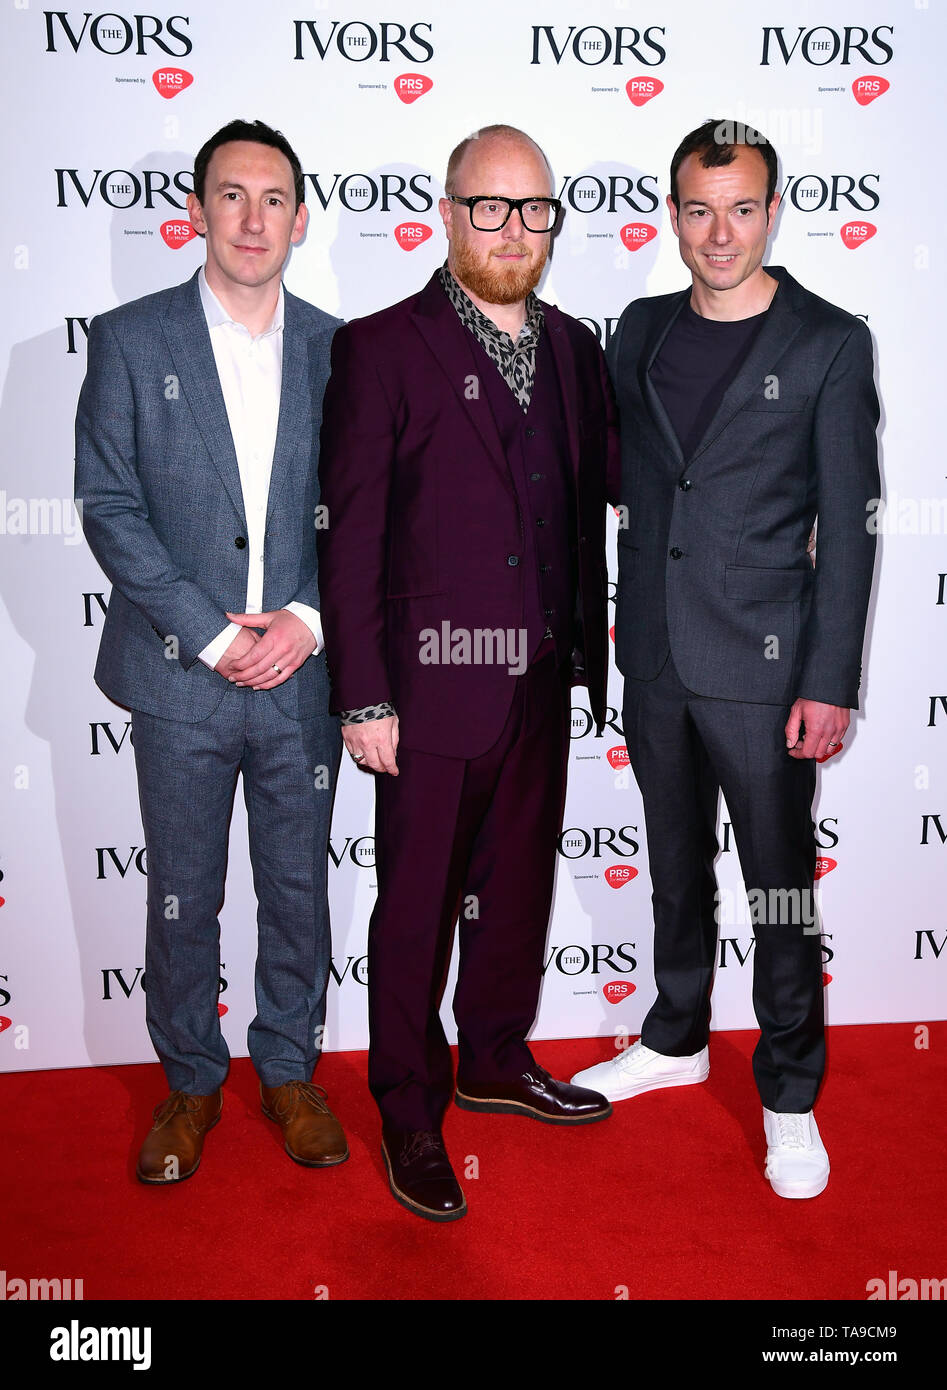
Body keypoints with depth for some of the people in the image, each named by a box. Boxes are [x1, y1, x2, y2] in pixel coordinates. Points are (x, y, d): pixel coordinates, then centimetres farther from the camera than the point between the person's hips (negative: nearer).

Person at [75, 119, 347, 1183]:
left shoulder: (334, 350, 6)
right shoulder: (130, 340, 0)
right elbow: (109, 507, -5)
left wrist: (307, 619, -11)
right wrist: (210, 634, -12)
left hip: (300, 676, 2)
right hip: (179, 677, -1)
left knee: (298, 886, 12)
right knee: (182, 895, 10)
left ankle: (289, 1068, 32)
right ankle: (190, 1081, 31)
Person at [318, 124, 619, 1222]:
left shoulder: (572, 348, 10)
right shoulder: (381, 349, -6)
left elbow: (594, 497, 13)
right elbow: (350, 536, -9)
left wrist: (585, 653, 3)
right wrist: (363, 698, -12)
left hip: (542, 682, 5)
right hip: (434, 687, -5)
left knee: (519, 885, 18)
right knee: (418, 906, 7)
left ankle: (496, 1059, 39)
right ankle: (410, 1111, 26)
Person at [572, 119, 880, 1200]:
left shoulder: (829, 343, -5)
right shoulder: (641, 331, 9)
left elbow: (847, 528, -7)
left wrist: (829, 682, -12)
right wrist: (606, 625, 8)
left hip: (761, 663, -4)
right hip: (653, 655, 5)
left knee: (780, 884, 5)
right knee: (676, 863, 18)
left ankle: (789, 1092, 24)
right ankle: (675, 1039, 38)